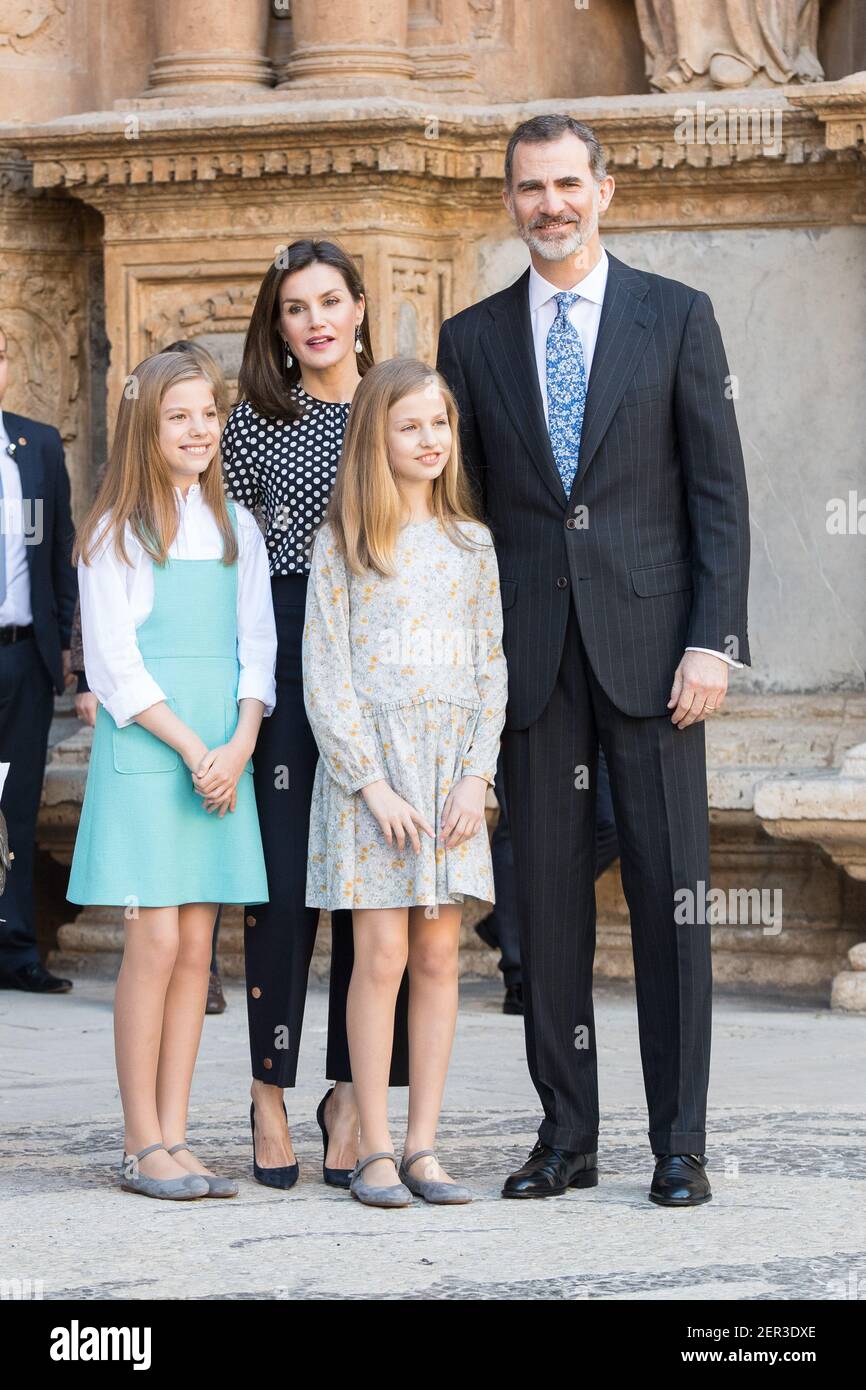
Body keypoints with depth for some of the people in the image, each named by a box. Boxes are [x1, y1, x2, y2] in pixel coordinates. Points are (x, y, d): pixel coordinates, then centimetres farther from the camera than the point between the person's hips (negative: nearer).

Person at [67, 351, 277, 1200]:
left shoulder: (236, 530, 13)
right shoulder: (116, 533, 0)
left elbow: (256, 650, 11)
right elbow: (113, 666, -5)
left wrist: (239, 746, -6)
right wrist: (192, 750, -13)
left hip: (225, 758, 4)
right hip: (143, 755, -4)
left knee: (197, 946, 2)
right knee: (155, 940, -8)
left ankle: (173, 1136, 5)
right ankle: (141, 1146, -3)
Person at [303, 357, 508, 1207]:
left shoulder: (471, 544, 9)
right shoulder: (343, 545, -1)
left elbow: (491, 667, 9)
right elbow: (326, 678, -4)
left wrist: (476, 777, -3)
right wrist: (373, 784, -11)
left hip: (451, 768, 3)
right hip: (366, 761, -3)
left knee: (439, 956, 2)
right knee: (382, 956, -6)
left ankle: (423, 1145, 8)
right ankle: (374, 1152, 0)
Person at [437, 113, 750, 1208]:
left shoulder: (676, 317, 4)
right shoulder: (473, 339, 10)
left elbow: (718, 491, 1)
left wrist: (713, 638, -8)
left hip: (649, 645, -2)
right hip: (530, 655, 2)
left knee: (670, 891, -2)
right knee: (547, 894, 4)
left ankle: (679, 1143, 3)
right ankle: (566, 1133, 12)